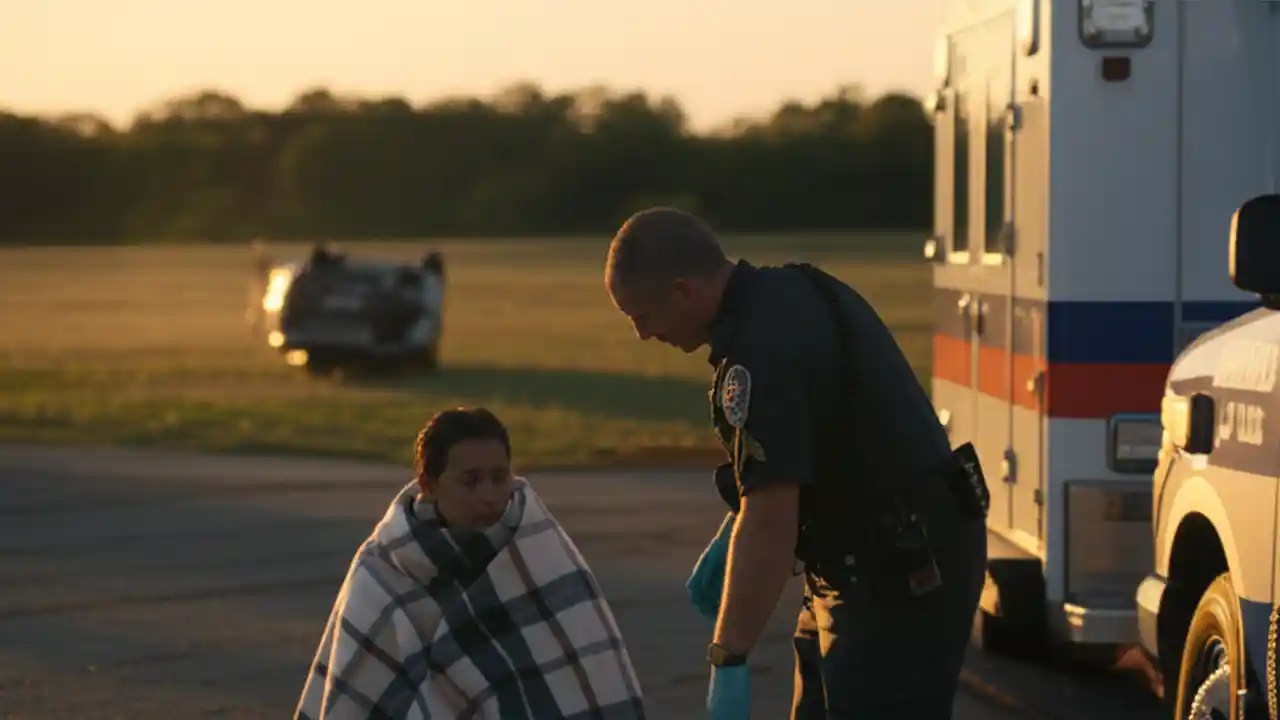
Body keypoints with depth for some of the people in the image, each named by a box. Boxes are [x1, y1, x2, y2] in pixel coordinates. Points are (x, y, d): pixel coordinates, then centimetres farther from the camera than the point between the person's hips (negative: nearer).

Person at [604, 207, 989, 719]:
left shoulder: (764, 349, -25)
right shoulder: (792, 294, 7)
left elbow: (771, 523, -30)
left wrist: (728, 659, -27)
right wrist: (730, 538, 24)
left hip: (903, 575, -11)